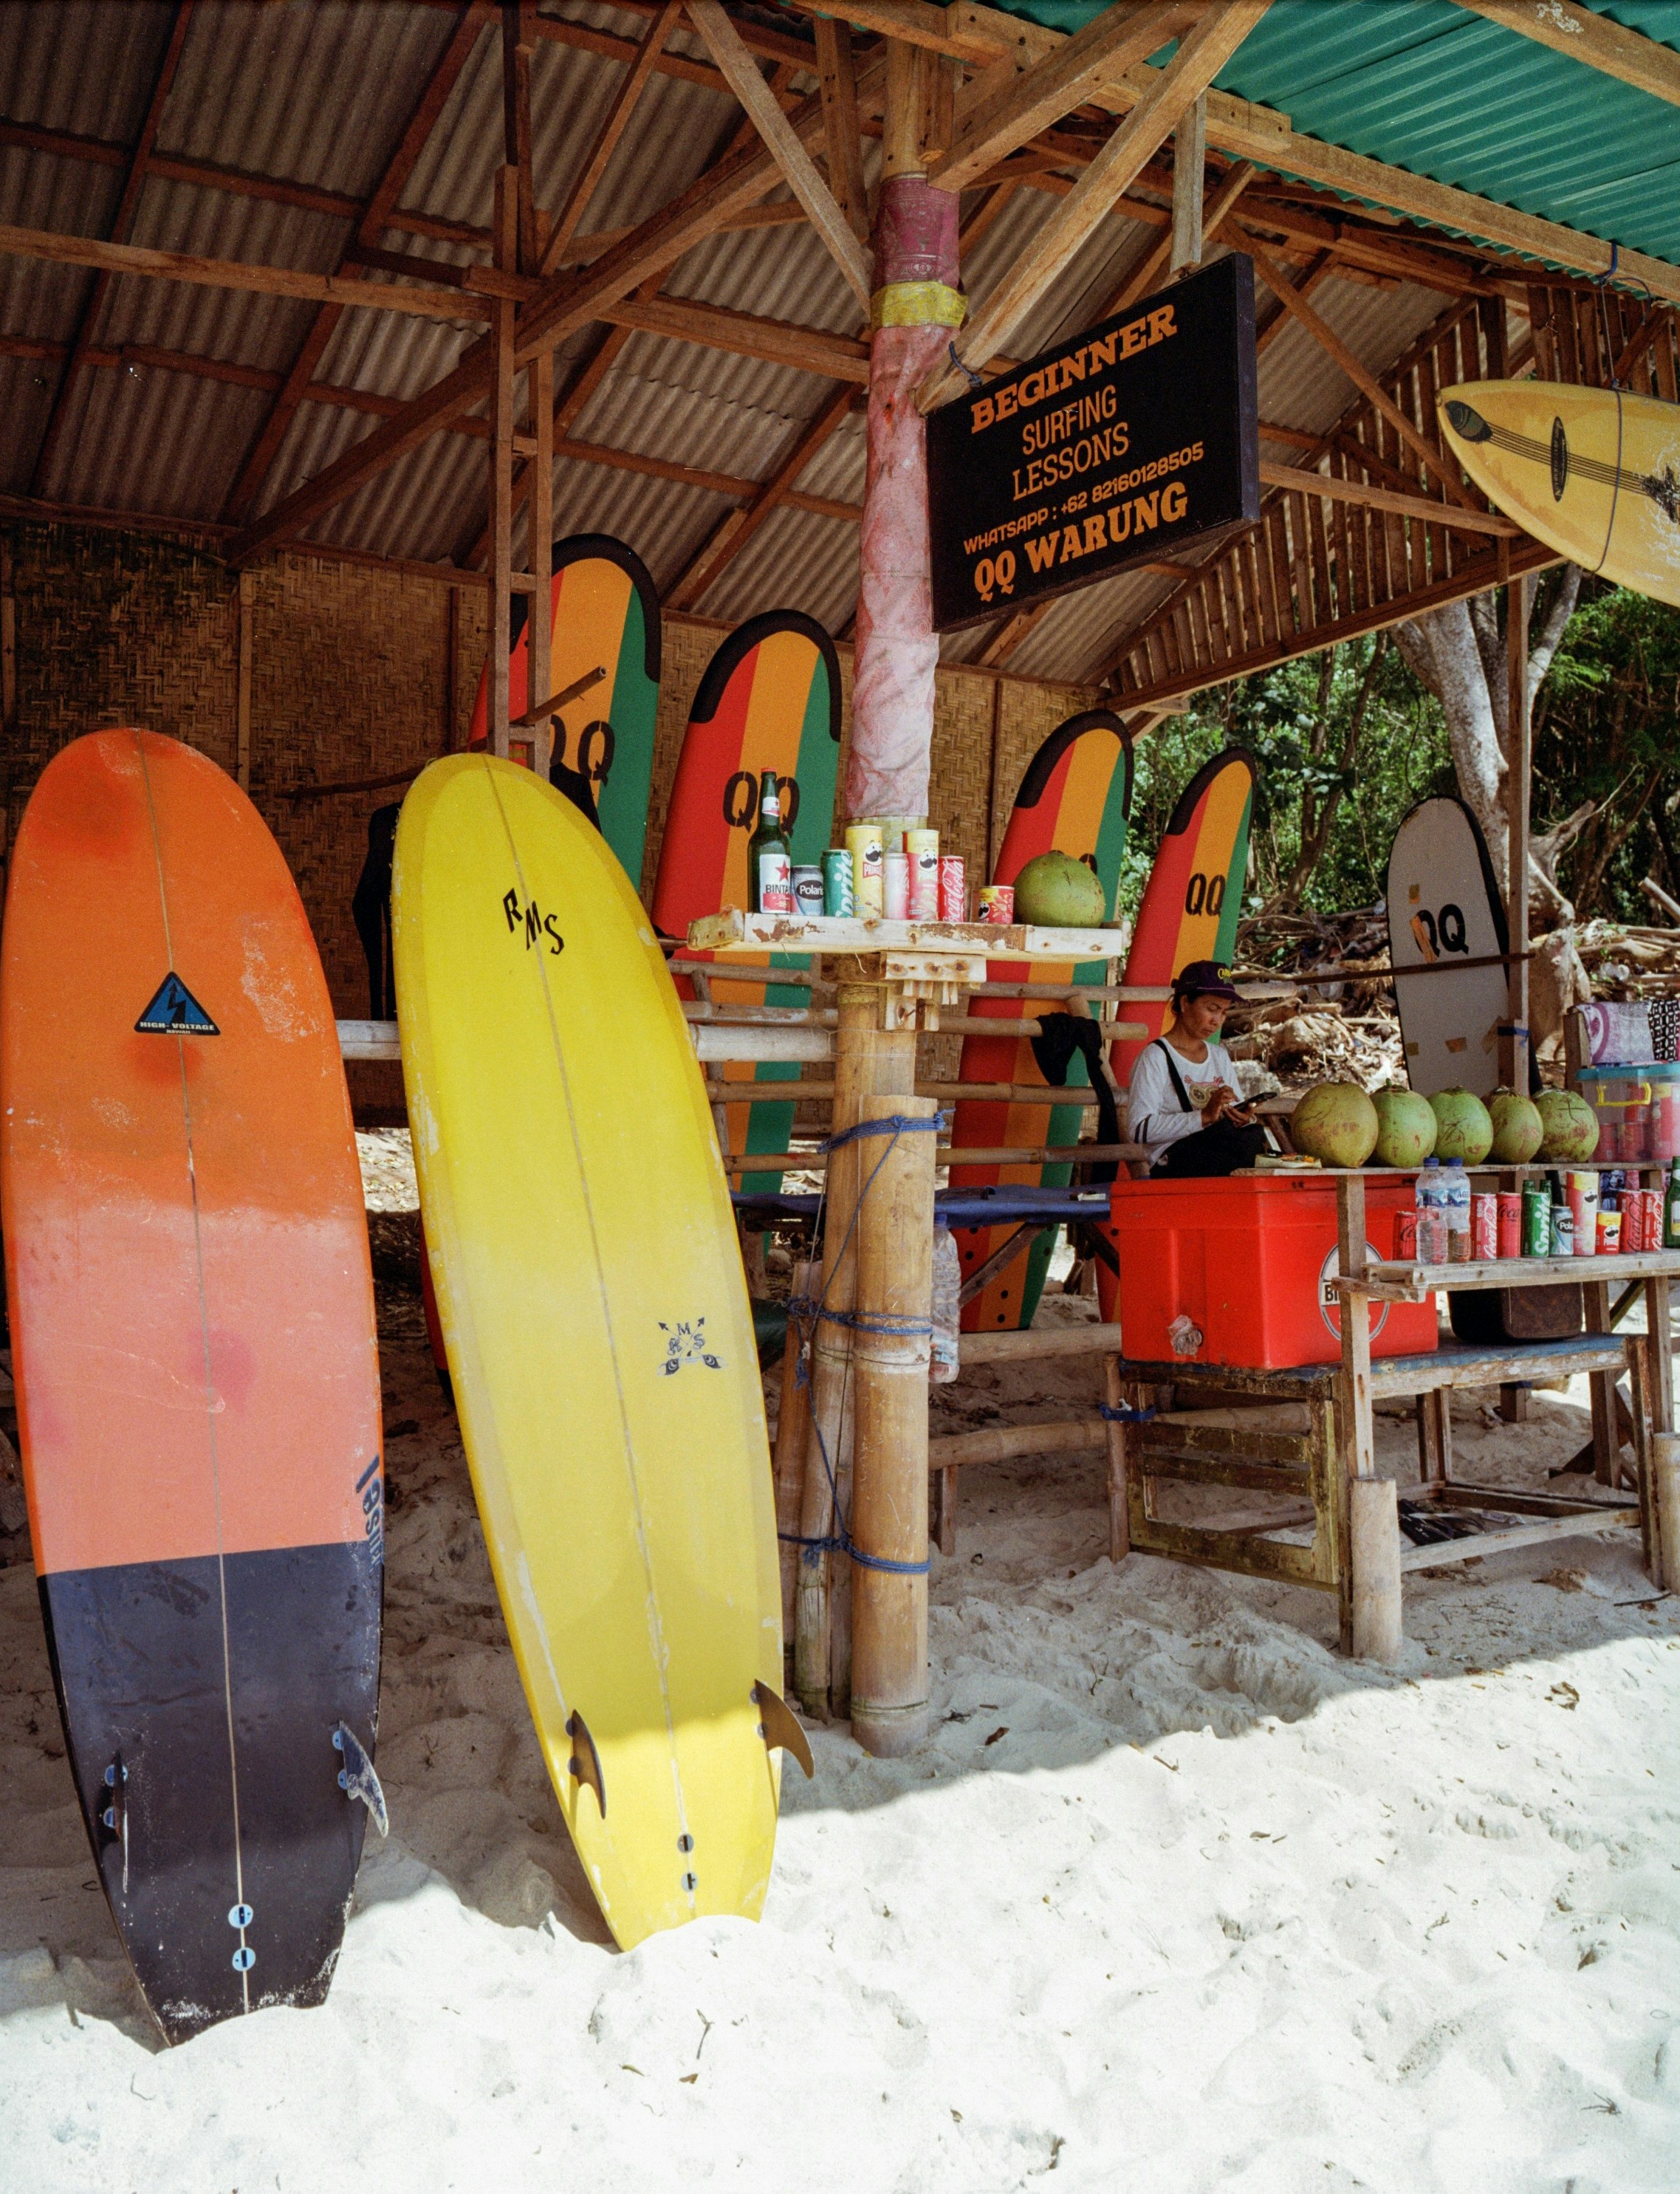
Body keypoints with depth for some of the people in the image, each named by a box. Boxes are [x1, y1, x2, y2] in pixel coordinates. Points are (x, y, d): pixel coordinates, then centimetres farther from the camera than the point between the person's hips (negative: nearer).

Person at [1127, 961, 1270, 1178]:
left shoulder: (1220, 1056, 24)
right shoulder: (1155, 1058, -1)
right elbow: (1140, 1130, -12)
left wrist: (1244, 1118, -2)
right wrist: (1204, 1117, -20)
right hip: (1174, 1168, -6)